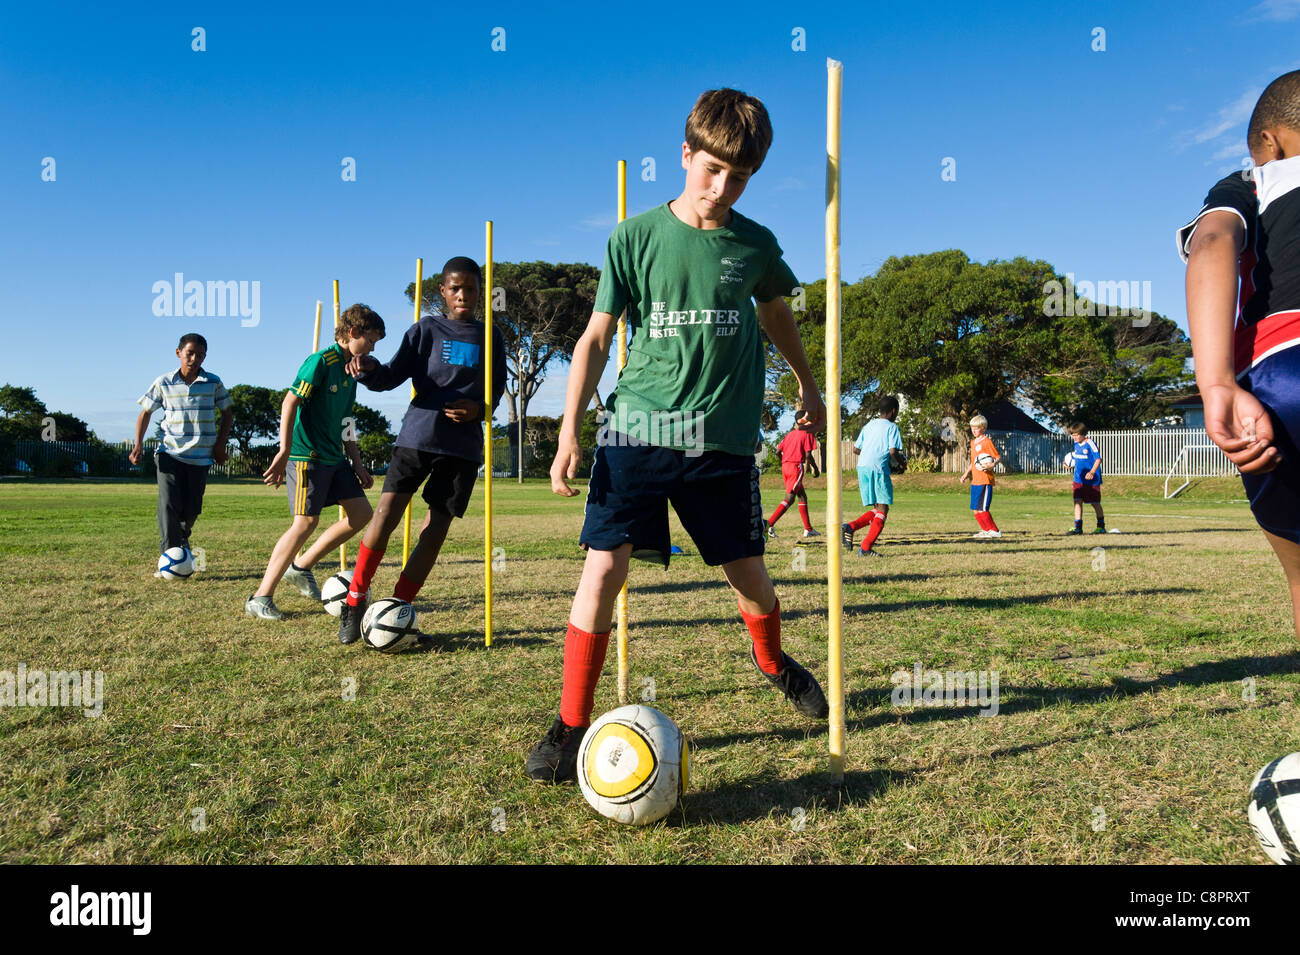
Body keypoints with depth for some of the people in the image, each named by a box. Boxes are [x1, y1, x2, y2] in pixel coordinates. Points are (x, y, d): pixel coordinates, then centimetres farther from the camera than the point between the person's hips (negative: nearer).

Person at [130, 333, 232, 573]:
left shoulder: (213, 383, 1)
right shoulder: (163, 383, 1)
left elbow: (227, 413, 12)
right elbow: (146, 412, 11)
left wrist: (220, 444, 1)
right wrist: (138, 444, 0)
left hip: (201, 456, 1)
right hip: (169, 453, -1)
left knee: (192, 508, 6)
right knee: (168, 504, -15)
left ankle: (182, 537, 39)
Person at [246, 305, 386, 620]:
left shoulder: (351, 372, 16)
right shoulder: (321, 361, -10)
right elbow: (290, 402, -16)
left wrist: (357, 464, 18)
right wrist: (284, 451, -23)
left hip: (335, 458, 9)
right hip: (307, 455, -9)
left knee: (361, 513, 4)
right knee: (306, 522, -11)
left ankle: (301, 567, 16)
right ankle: (261, 598, -2)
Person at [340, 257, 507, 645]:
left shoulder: (490, 336, 12)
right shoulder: (426, 329, 4)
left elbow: (497, 387, 17)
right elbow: (394, 375, -4)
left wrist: (480, 409, -4)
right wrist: (370, 370, -27)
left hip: (464, 445, 2)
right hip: (418, 436, -2)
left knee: (436, 532, 0)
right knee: (386, 514, -12)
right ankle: (355, 599, 6)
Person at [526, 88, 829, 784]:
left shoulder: (755, 245, 5)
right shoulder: (635, 237, -1)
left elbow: (775, 313, 25)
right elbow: (597, 337, 1)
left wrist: (807, 386, 35)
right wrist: (569, 432, -7)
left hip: (724, 439, 2)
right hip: (636, 430, -1)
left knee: (748, 572, 9)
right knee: (602, 567, -11)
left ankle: (772, 661, 43)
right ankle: (571, 726, 3)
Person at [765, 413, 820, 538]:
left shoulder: (790, 434, 16)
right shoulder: (807, 434, -2)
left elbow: (778, 450, 12)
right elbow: (808, 455, -10)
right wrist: (815, 468, 3)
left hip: (785, 467, 8)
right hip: (797, 466, -8)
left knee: (802, 496, 15)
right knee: (789, 498, -8)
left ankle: (808, 529, 18)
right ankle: (769, 524, -20)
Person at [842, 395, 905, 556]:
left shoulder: (868, 425, 20)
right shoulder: (892, 427, 1)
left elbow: (856, 448, 19)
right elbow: (893, 451, -9)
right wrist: (902, 464, 9)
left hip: (862, 467, 7)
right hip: (878, 468, -7)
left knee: (877, 508, 16)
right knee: (883, 509, -1)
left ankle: (850, 527, -4)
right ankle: (866, 548, -9)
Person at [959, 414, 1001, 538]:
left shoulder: (987, 442, -8)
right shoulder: (973, 442, 17)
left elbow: (998, 457, -9)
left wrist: (992, 465, -28)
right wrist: (966, 473, 20)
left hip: (985, 480, -8)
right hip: (975, 481, 8)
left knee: (981, 509, -11)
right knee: (975, 509, 9)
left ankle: (994, 531, 1)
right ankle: (986, 530, 21)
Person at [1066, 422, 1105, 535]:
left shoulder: (1090, 444, -14)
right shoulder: (1076, 444, 9)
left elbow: (1098, 459, -17)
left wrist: (1092, 472, -28)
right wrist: (1071, 463, 7)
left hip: (1092, 480, -6)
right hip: (1078, 479, 6)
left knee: (1095, 503, 5)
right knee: (1077, 501, -3)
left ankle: (1101, 526, 21)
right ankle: (1078, 527, -2)